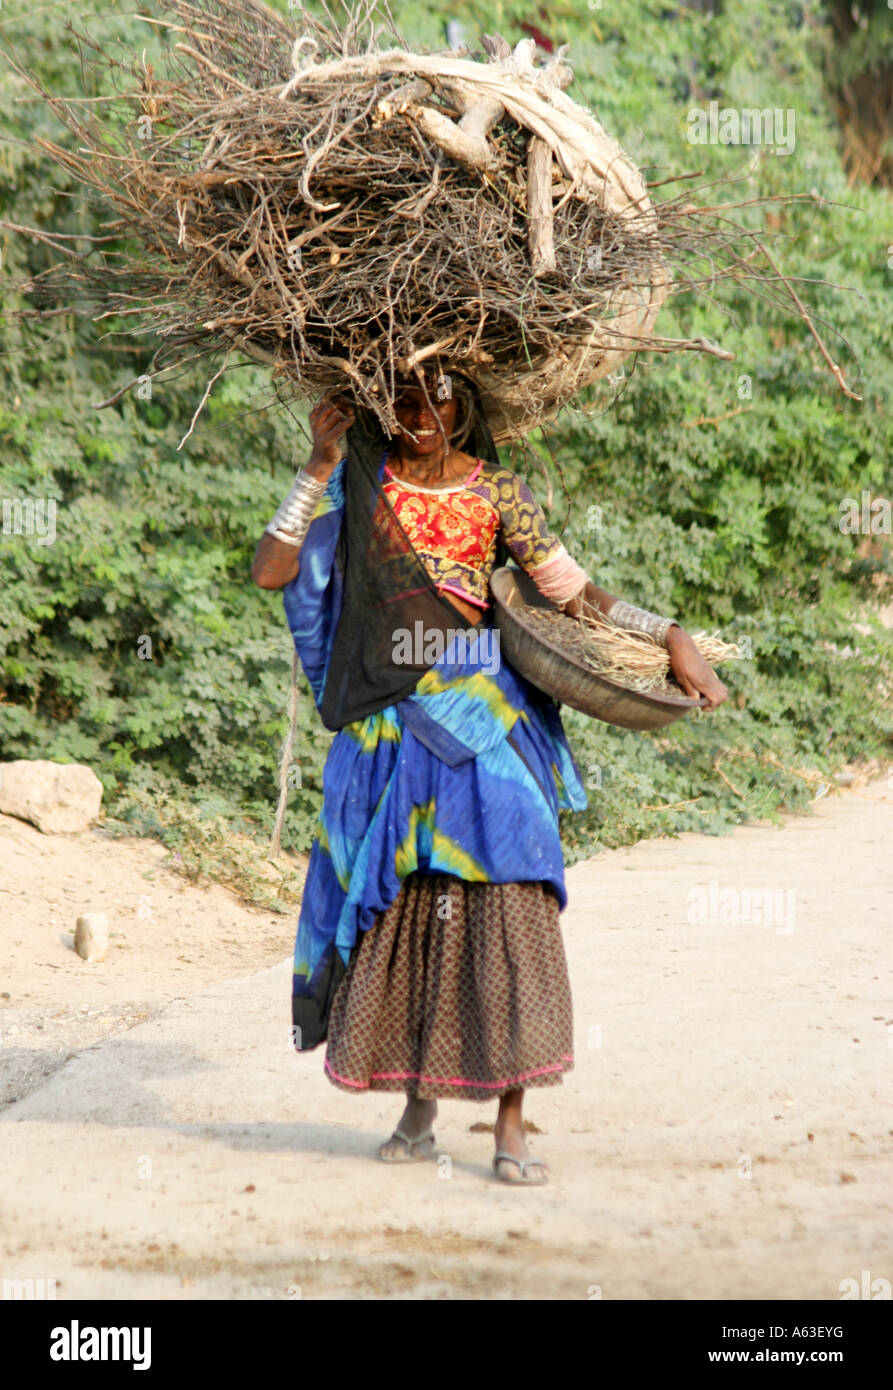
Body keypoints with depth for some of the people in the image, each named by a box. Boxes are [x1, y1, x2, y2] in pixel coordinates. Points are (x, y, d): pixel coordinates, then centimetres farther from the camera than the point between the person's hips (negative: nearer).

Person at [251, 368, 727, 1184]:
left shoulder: (497, 492, 5)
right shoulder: (356, 480, 5)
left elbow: (569, 587, 8)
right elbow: (270, 572, -2)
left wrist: (668, 635, 0)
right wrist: (319, 467, -5)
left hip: (484, 725, -1)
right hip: (389, 729, 1)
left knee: (506, 908, -8)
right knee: (395, 913, 4)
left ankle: (510, 1125, -5)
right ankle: (417, 1109, 19)